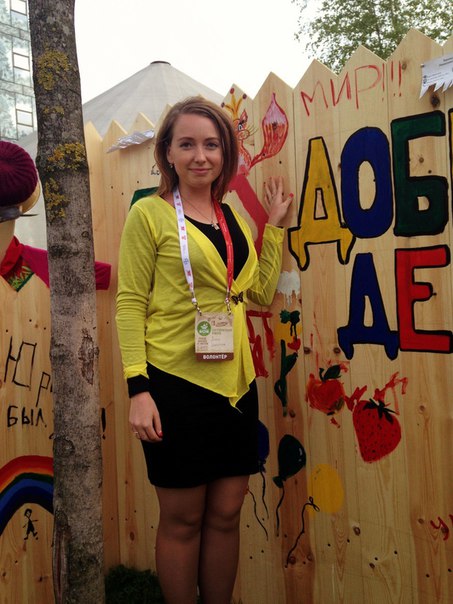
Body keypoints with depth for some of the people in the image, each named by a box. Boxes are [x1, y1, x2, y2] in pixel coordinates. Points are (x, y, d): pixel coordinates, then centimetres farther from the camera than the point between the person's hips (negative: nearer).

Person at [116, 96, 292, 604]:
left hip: (234, 385, 6)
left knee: (226, 514, 14)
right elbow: (129, 302, -8)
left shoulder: (232, 217, 12)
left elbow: (261, 291, 13)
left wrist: (275, 224, 12)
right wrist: (138, 387, -15)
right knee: (182, 520, 8)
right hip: (175, 384, -5)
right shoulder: (150, 213, -5)